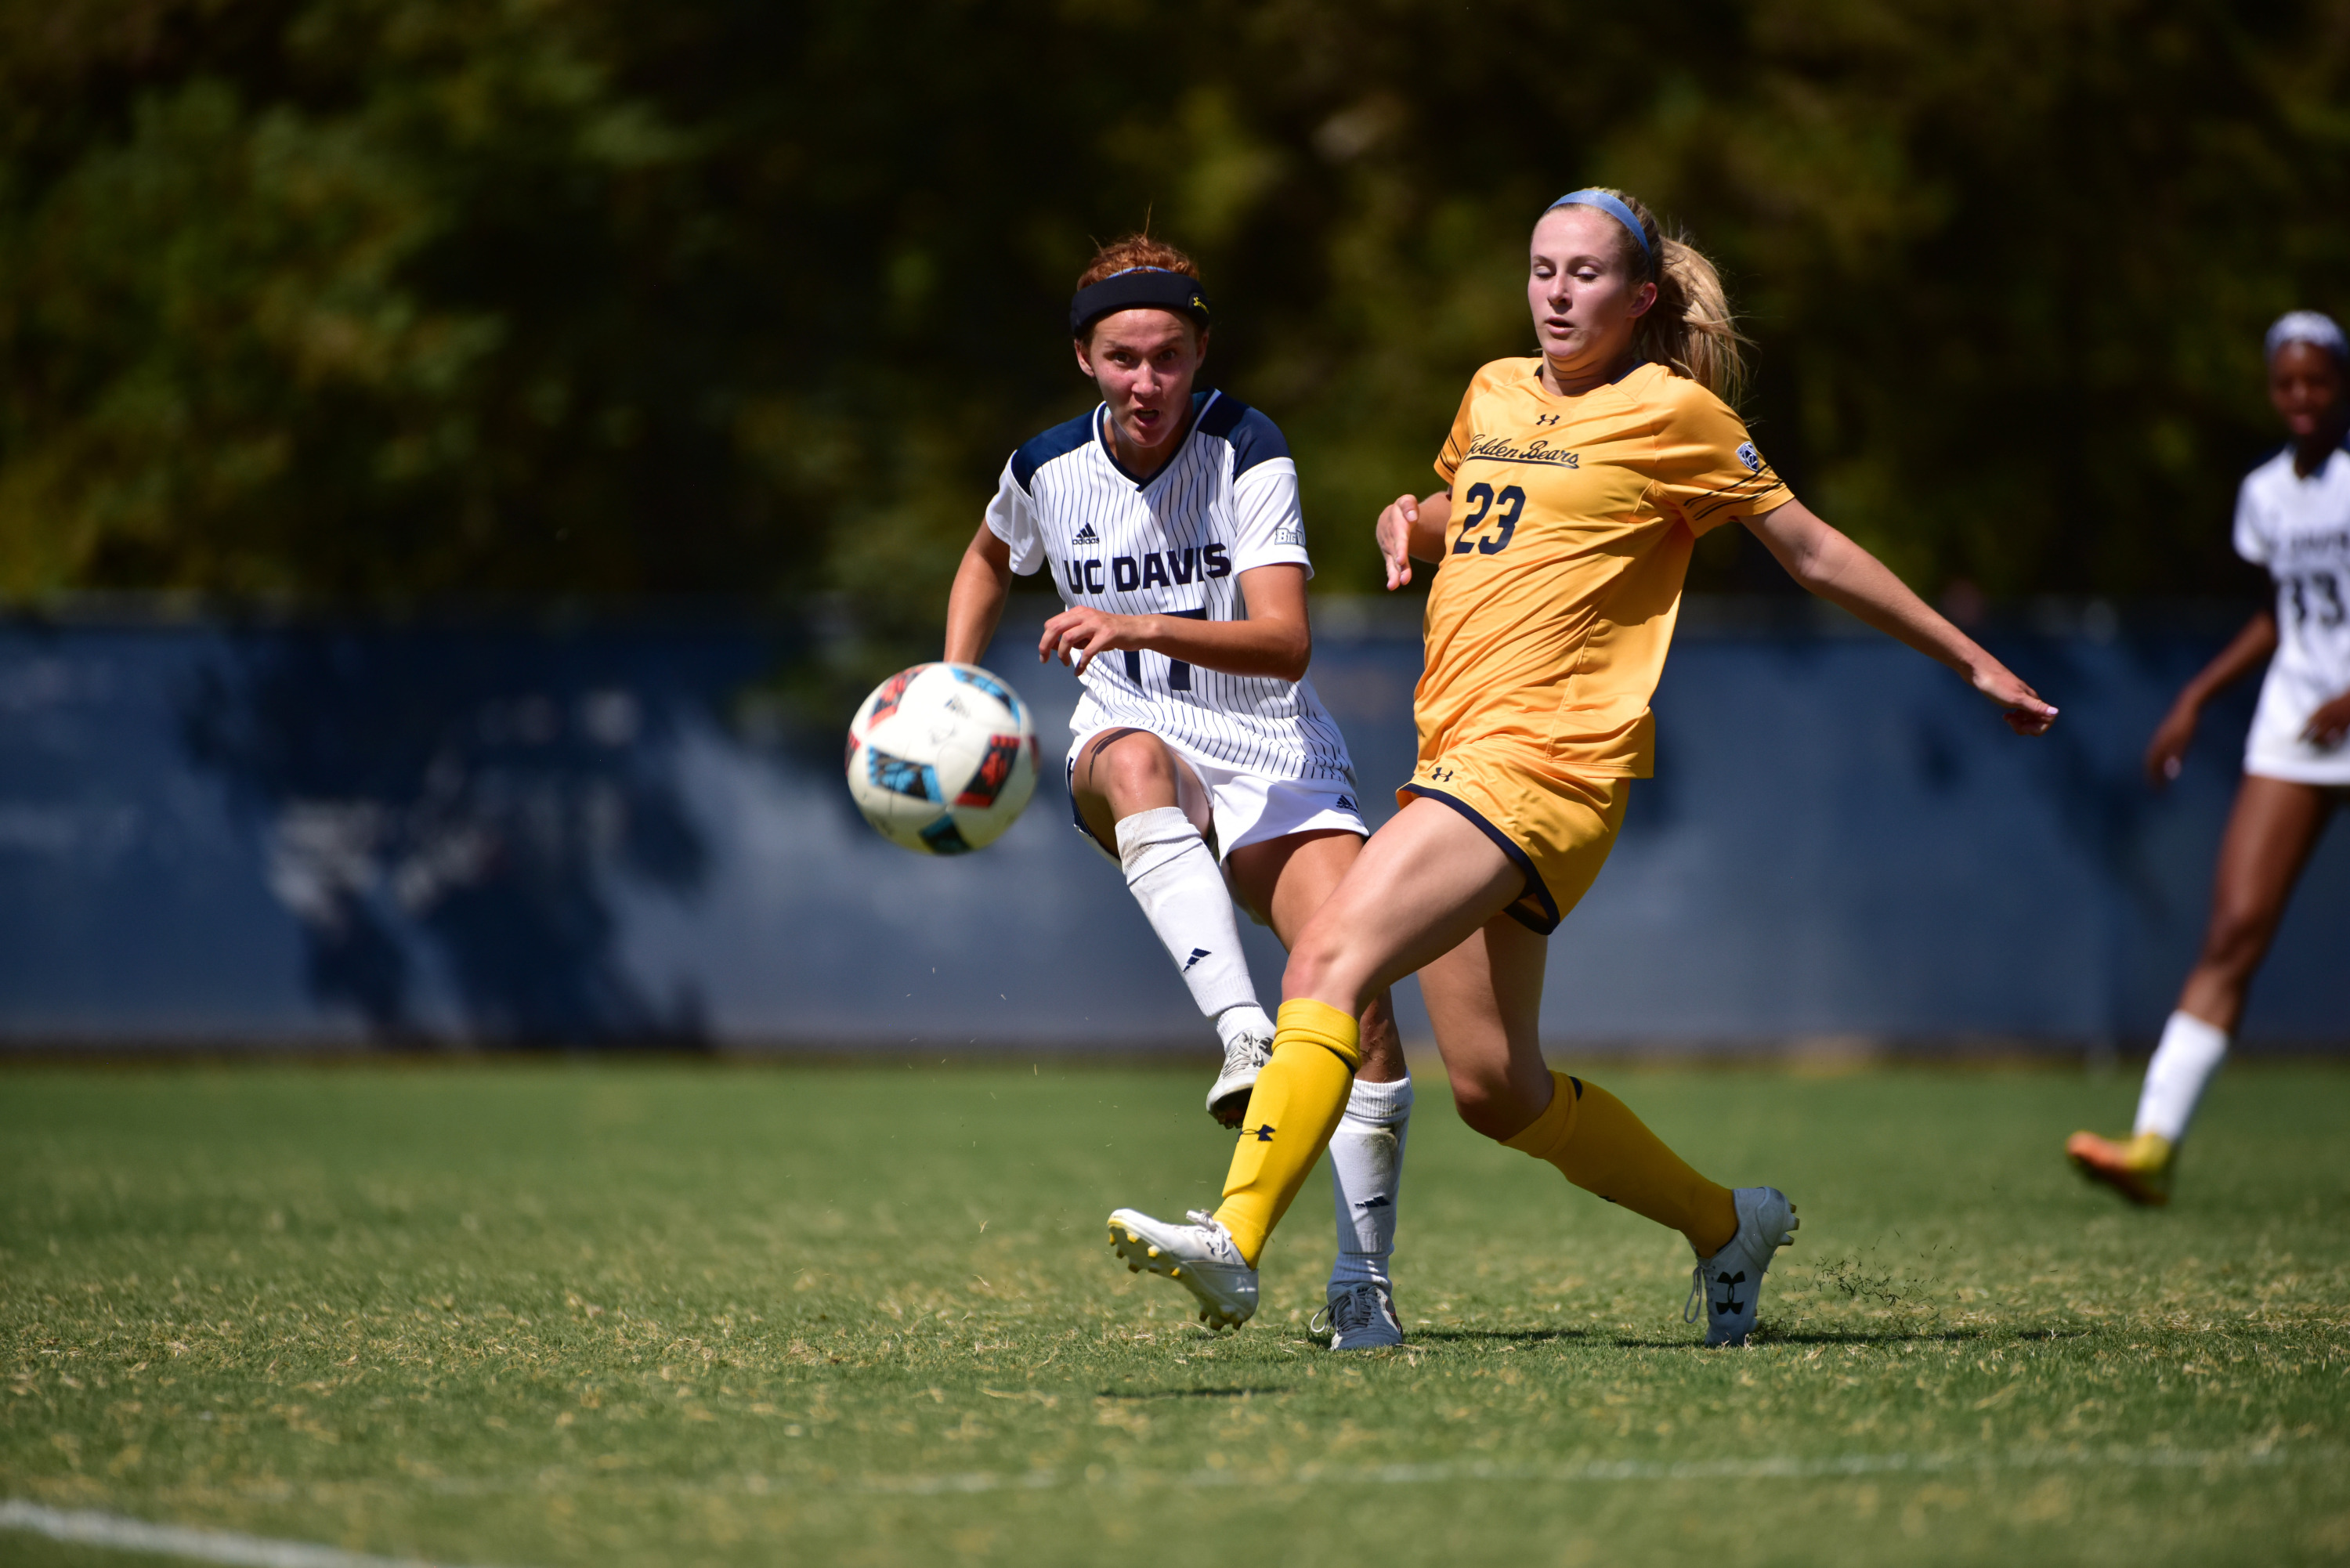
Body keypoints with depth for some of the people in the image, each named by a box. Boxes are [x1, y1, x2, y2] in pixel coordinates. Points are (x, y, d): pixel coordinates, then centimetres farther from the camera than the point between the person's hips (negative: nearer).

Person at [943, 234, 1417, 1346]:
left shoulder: (1248, 453, -12)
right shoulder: (1049, 470, -1)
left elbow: (1285, 642, -23)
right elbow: (989, 559, 25)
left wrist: (1143, 627, -37)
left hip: (1271, 757, -1)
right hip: (1128, 744, 1)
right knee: (1135, 763, -40)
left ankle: (1363, 1281, -10)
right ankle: (1242, 1035, -55)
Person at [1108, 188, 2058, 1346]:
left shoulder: (1673, 413, 0)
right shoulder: (1495, 393, 19)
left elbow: (1812, 551, 6)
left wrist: (1972, 662, 9)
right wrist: (1412, 517, 13)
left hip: (1543, 760, -8)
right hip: (1458, 756, 8)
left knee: (1329, 955, -25)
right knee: (1494, 1089, 10)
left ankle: (1235, 1240, -34)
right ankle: (1729, 1225, 29)